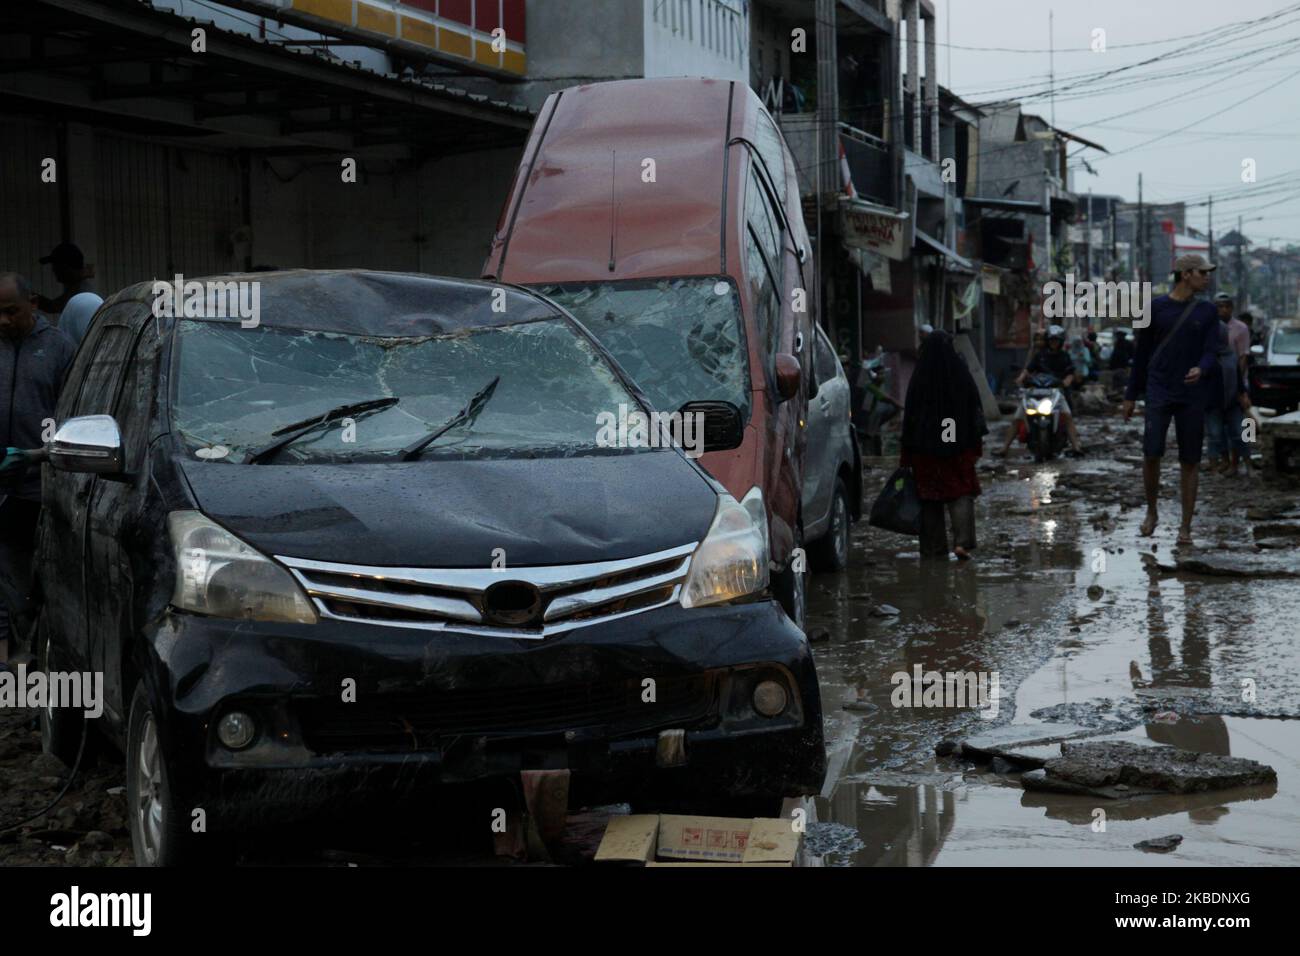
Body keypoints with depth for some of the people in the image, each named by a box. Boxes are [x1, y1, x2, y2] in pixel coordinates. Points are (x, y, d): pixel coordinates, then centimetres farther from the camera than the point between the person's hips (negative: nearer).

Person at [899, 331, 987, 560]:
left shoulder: (919, 378, -5)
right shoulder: (961, 374, -3)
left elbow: (909, 414, -2)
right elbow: (976, 409, -1)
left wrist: (907, 453, 3)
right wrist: (977, 442, 6)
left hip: (925, 446, 0)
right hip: (958, 446, 0)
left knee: (930, 497, 8)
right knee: (961, 492, 5)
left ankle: (934, 548, 8)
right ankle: (962, 542, -13)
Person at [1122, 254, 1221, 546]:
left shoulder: (1207, 313, 5)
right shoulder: (1156, 307, 2)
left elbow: (1211, 353, -3)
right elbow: (1142, 353, 7)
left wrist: (1200, 370, -26)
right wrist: (1131, 395, 9)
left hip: (1192, 397, 1)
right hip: (1159, 393, -1)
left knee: (1189, 461, 0)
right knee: (1151, 454, -12)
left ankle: (1186, 526, 8)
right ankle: (1152, 510, 12)